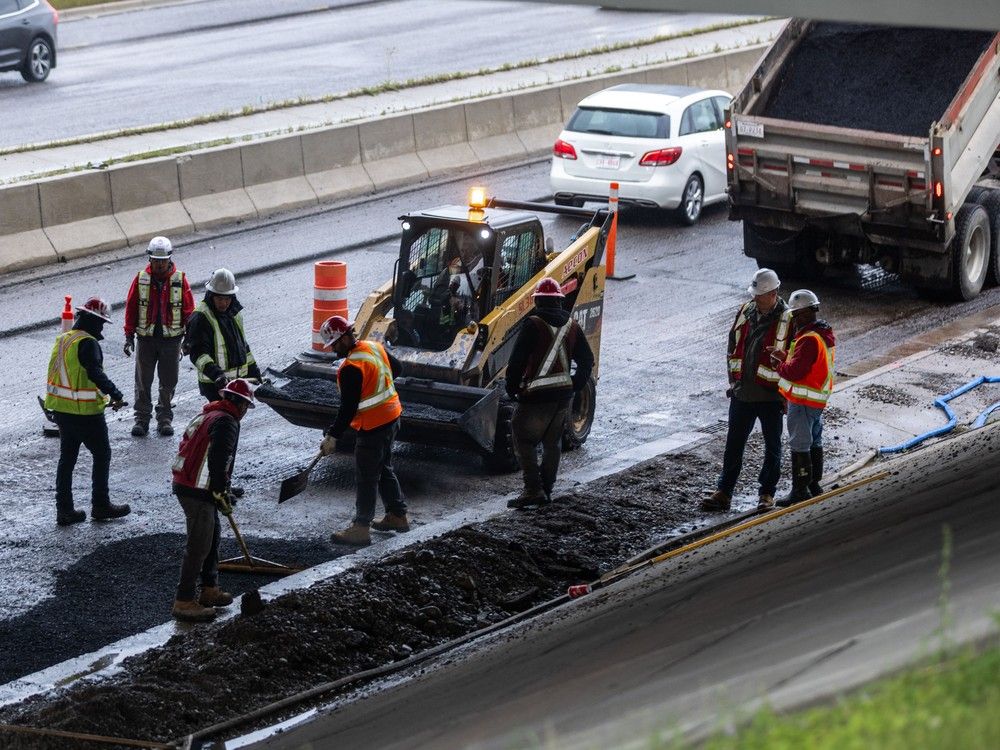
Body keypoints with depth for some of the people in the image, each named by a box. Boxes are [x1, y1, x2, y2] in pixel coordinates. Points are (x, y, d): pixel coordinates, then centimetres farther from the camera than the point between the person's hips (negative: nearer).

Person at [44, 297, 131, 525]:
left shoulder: (62, 339, 10)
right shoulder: (87, 343, -18)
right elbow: (95, 373, -30)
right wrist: (115, 395, -27)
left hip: (61, 410, 8)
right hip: (85, 412, -8)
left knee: (67, 457, 13)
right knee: (102, 455, 8)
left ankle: (64, 510, 15)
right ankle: (100, 505, 12)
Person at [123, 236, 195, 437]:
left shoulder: (180, 280, -3)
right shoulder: (141, 279, -2)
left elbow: (189, 310, 1)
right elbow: (131, 308, 3)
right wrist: (129, 336, 0)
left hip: (171, 339, -1)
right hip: (146, 338, 1)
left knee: (168, 383, 7)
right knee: (143, 381, 5)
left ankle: (165, 419, 18)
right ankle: (142, 419, 13)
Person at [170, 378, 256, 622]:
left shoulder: (208, 415, 16)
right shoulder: (226, 422, -15)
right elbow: (218, 460, -24)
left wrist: (220, 491, 22)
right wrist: (221, 493, -15)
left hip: (185, 482, 10)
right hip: (197, 491, -10)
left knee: (212, 536, 21)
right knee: (199, 545, -5)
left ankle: (210, 590, 32)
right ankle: (184, 601, -2)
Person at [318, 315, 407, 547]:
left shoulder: (351, 368, -25)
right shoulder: (375, 347, 1)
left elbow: (348, 408, -24)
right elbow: (397, 368, 18)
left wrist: (333, 436, -18)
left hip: (372, 427, -9)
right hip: (392, 417, 9)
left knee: (366, 477, -1)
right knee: (384, 469, 22)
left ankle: (360, 528, 4)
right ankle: (397, 515, 31)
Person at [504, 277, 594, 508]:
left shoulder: (533, 325, -12)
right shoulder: (572, 326, 8)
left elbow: (517, 361, -14)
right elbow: (587, 361, 15)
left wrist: (512, 389, -2)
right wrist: (574, 386, 21)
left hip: (536, 395, -6)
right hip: (564, 394, 6)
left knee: (524, 440, -1)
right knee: (553, 442, 17)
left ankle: (533, 489, -12)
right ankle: (546, 490, 22)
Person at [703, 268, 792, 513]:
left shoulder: (788, 320, -12)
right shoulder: (745, 312, 3)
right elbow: (733, 348, 14)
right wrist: (733, 381, 10)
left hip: (770, 396, -5)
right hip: (742, 393, 5)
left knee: (772, 447, 10)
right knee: (734, 444, 9)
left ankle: (767, 493, 22)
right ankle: (723, 493, 16)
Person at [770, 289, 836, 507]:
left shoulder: (809, 340, -24)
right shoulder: (824, 333, 9)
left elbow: (795, 371, -26)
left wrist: (779, 365, -8)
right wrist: (785, 357, -1)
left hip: (803, 401, -10)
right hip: (818, 399, 10)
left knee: (799, 445, -3)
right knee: (814, 443, 19)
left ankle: (800, 491, 2)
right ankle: (814, 485, 29)